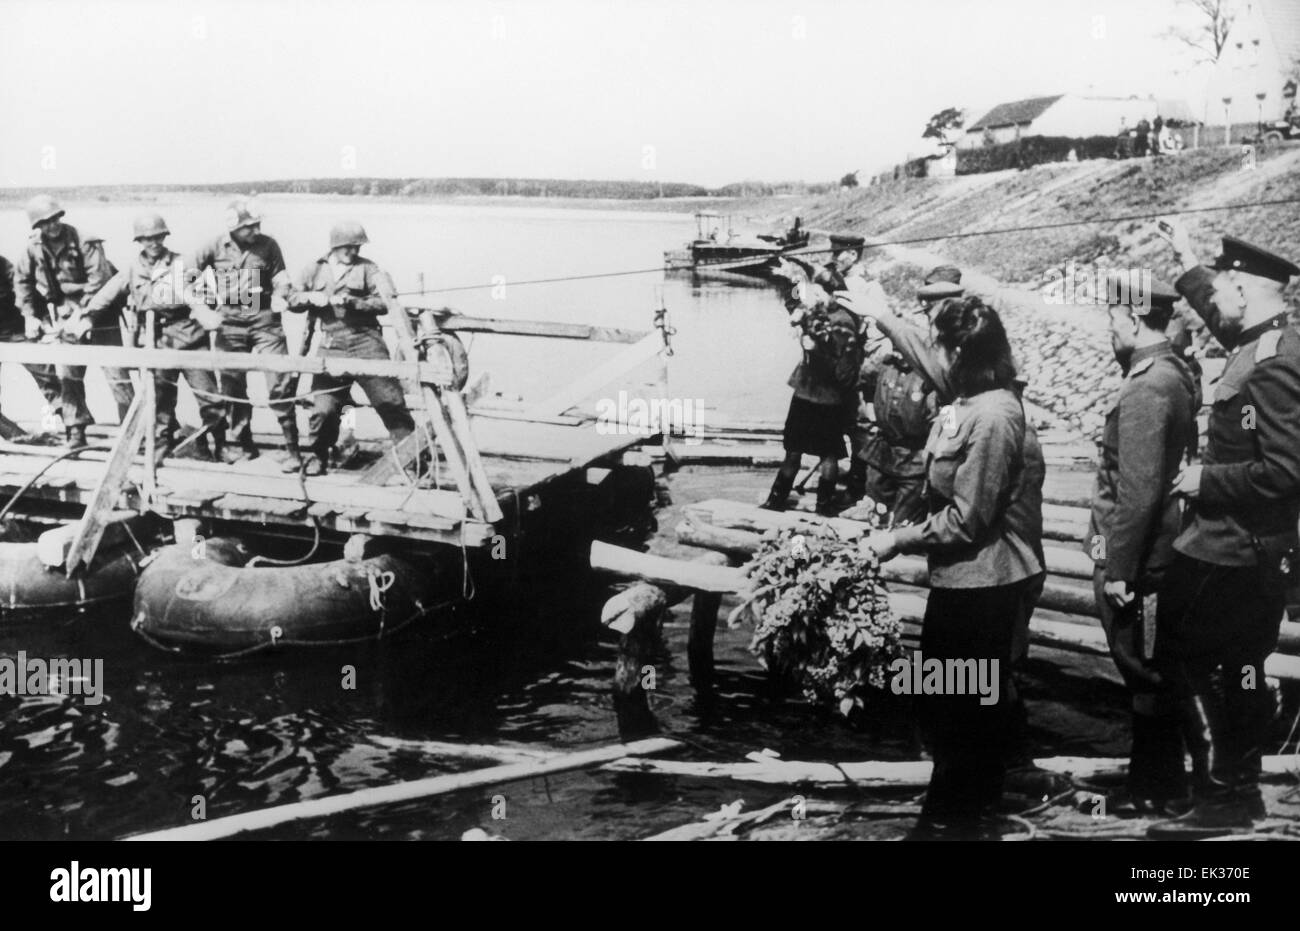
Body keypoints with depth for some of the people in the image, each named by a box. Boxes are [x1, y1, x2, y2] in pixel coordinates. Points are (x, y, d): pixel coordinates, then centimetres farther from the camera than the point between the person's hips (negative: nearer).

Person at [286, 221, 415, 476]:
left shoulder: (367, 268, 5)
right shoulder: (315, 270, 14)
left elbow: (387, 301, -5)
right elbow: (292, 299, 14)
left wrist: (352, 302, -16)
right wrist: (311, 297, -7)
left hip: (366, 342, -2)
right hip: (332, 347, 2)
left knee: (389, 400, -5)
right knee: (324, 407, 0)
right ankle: (316, 457, 19)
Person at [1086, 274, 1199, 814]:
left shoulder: (1145, 388, -21)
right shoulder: (1175, 373, 10)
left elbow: (1139, 489, -23)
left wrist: (1119, 568, -18)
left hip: (1135, 562, -9)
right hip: (1161, 552, 10)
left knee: (1144, 675, 3)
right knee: (1152, 673, 19)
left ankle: (1156, 790, 15)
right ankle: (1161, 775, 31)